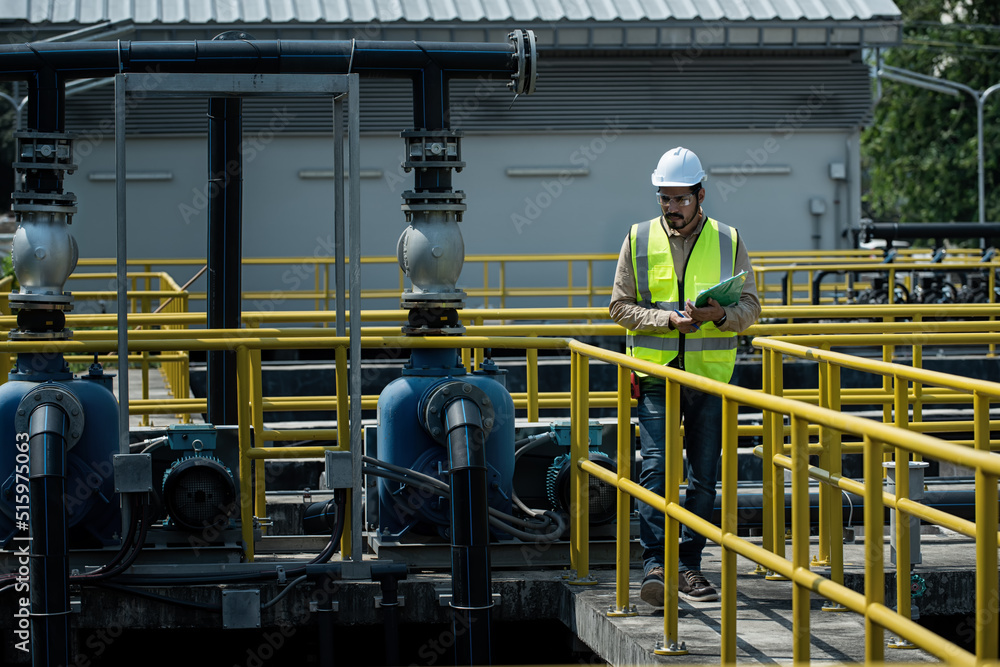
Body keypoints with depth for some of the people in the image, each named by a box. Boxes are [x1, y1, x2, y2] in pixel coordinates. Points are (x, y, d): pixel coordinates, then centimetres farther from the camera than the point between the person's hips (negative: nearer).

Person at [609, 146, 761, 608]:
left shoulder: (728, 241, 5)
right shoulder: (639, 240, 4)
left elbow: (750, 306, 6)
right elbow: (621, 306, 2)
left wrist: (720, 315, -16)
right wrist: (669, 320, -14)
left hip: (710, 377, 2)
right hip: (656, 373, -2)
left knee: (704, 476, 6)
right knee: (655, 467, -12)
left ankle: (690, 566, 15)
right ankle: (653, 566, -13)